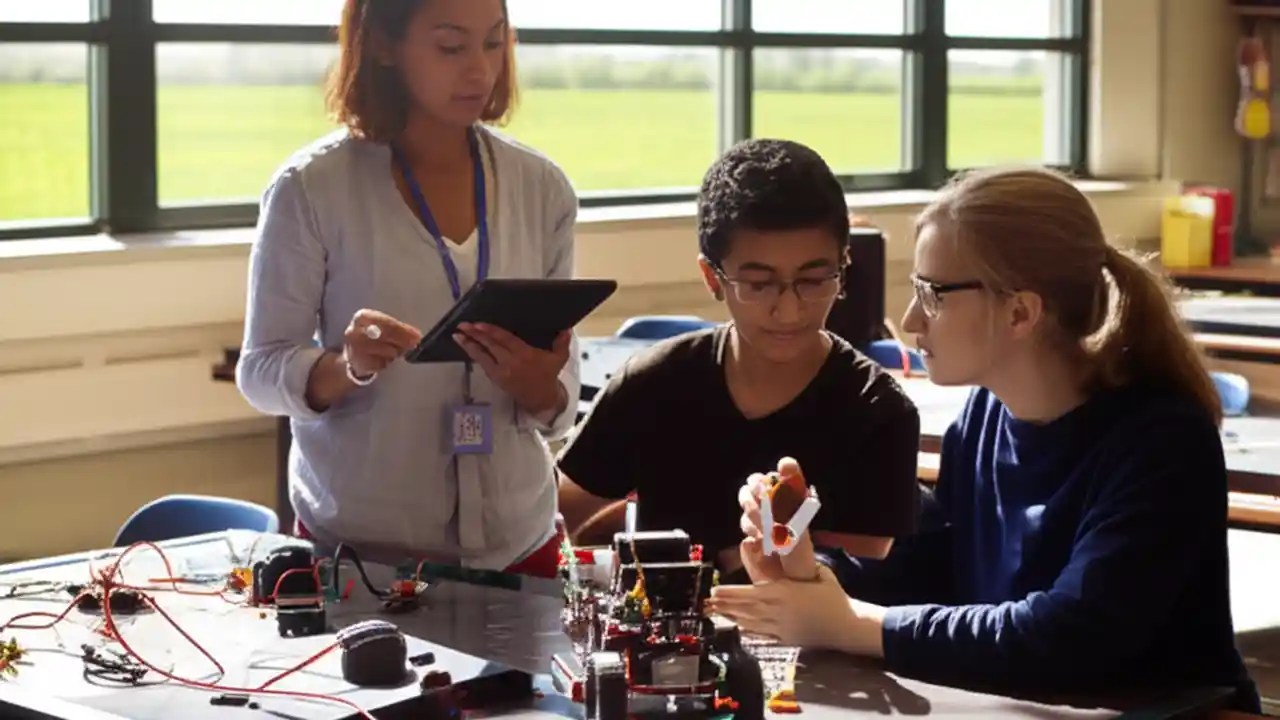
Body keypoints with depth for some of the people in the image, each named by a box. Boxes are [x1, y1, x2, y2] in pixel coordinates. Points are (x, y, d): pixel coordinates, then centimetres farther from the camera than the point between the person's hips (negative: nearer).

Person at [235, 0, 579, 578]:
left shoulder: (542, 189, -2)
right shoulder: (312, 189, -11)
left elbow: (559, 407, 2)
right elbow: (261, 372, -7)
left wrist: (538, 388, -20)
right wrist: (347, 368, -26)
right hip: (357, 548, -3)